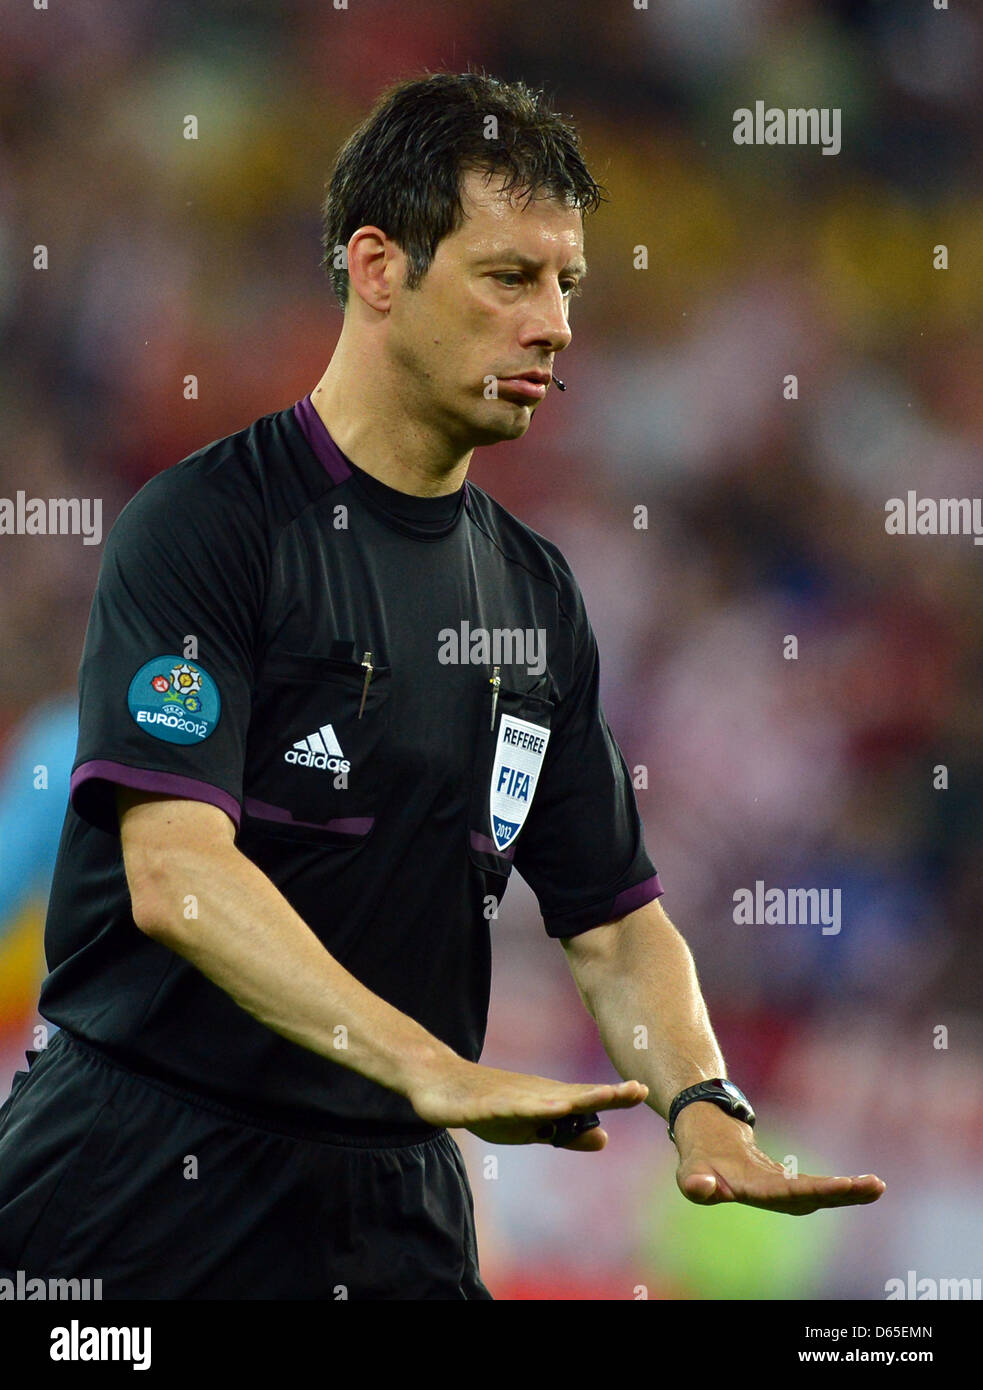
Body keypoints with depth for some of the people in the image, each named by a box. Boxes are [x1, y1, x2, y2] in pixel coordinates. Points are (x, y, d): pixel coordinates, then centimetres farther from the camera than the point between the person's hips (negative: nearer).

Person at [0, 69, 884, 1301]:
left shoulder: (536, 594, 12)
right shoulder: (205, 524, -9)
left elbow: (614, 917, 12)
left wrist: (702, 1104, -8)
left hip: (398, 1201, 6)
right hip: (146, 1187, -5)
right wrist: (438, 1072, -29)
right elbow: (174, 875, -20)